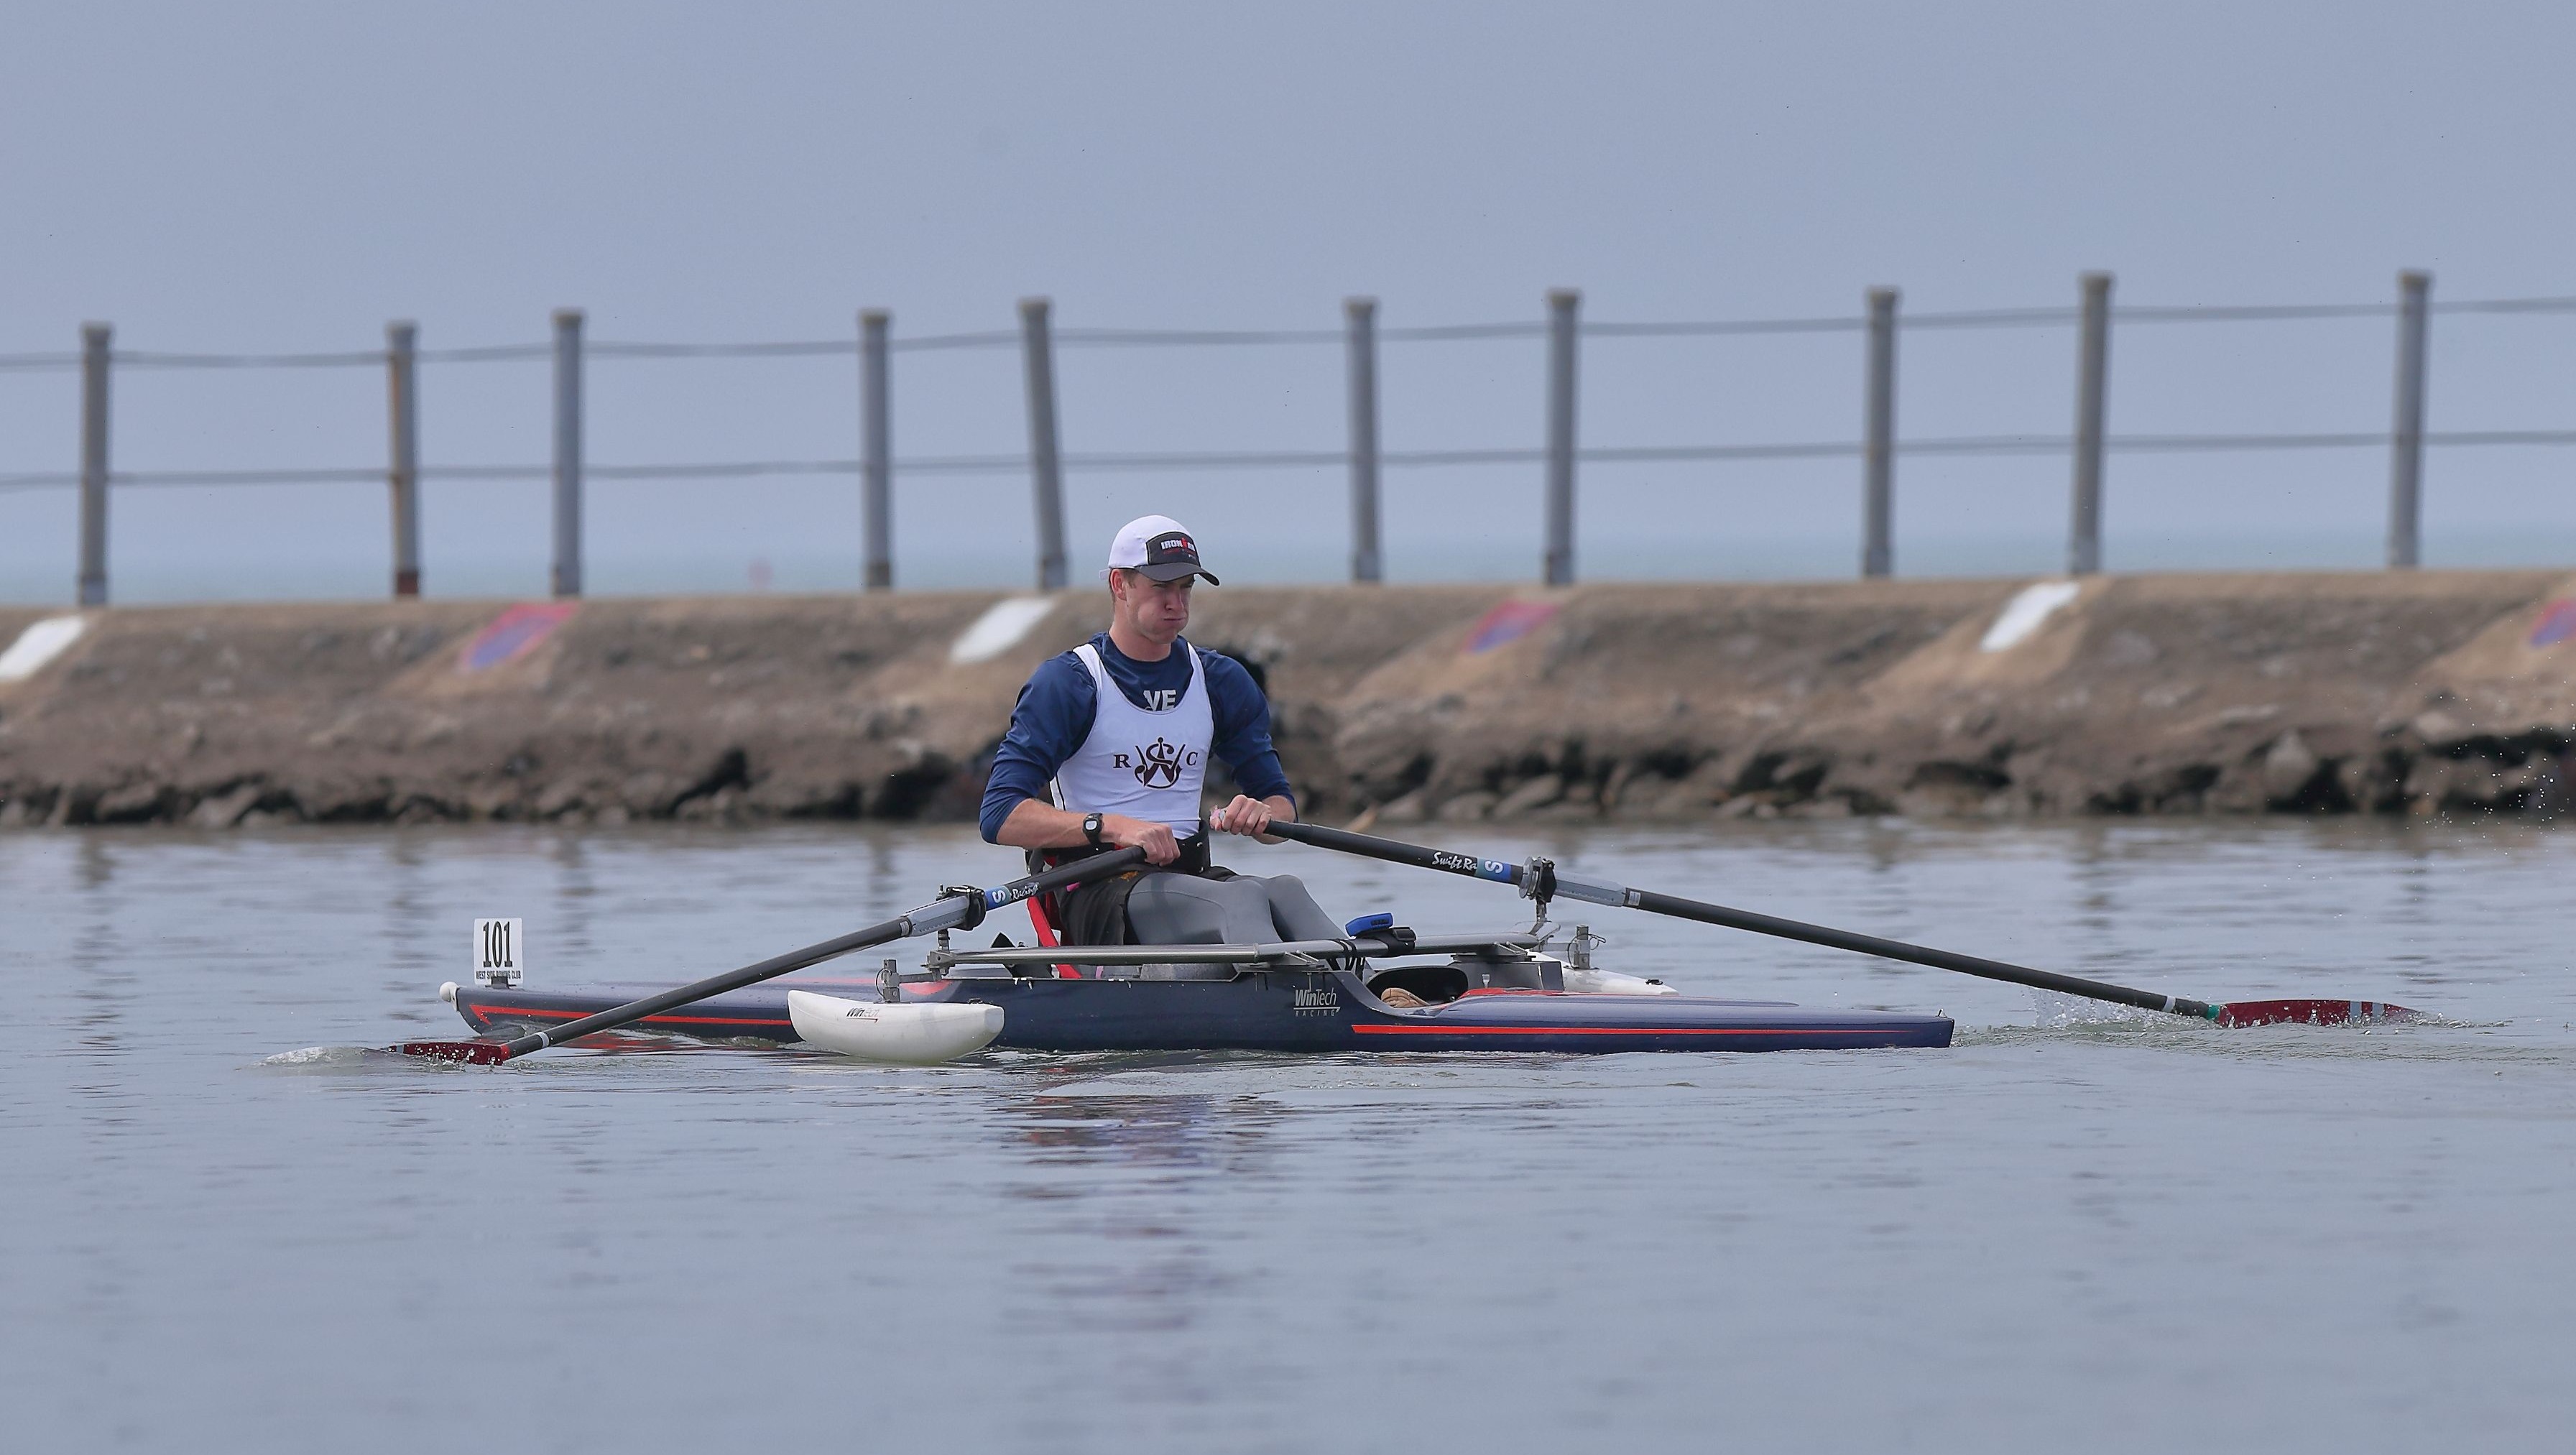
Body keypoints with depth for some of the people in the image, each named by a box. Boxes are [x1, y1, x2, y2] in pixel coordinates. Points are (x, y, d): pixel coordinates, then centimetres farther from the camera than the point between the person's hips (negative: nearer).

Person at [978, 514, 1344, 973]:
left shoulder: (1220, 681, 16)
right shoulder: (1066, 682, -2)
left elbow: (1282, 806, 19)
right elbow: (1001, 817, -11)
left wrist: (1262, 814, -8)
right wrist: (1114, 827, -25)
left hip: (1192, 876, 5)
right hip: (1099, 891, -5)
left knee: (1284, 891, -31)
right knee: (1242, 900, -35)